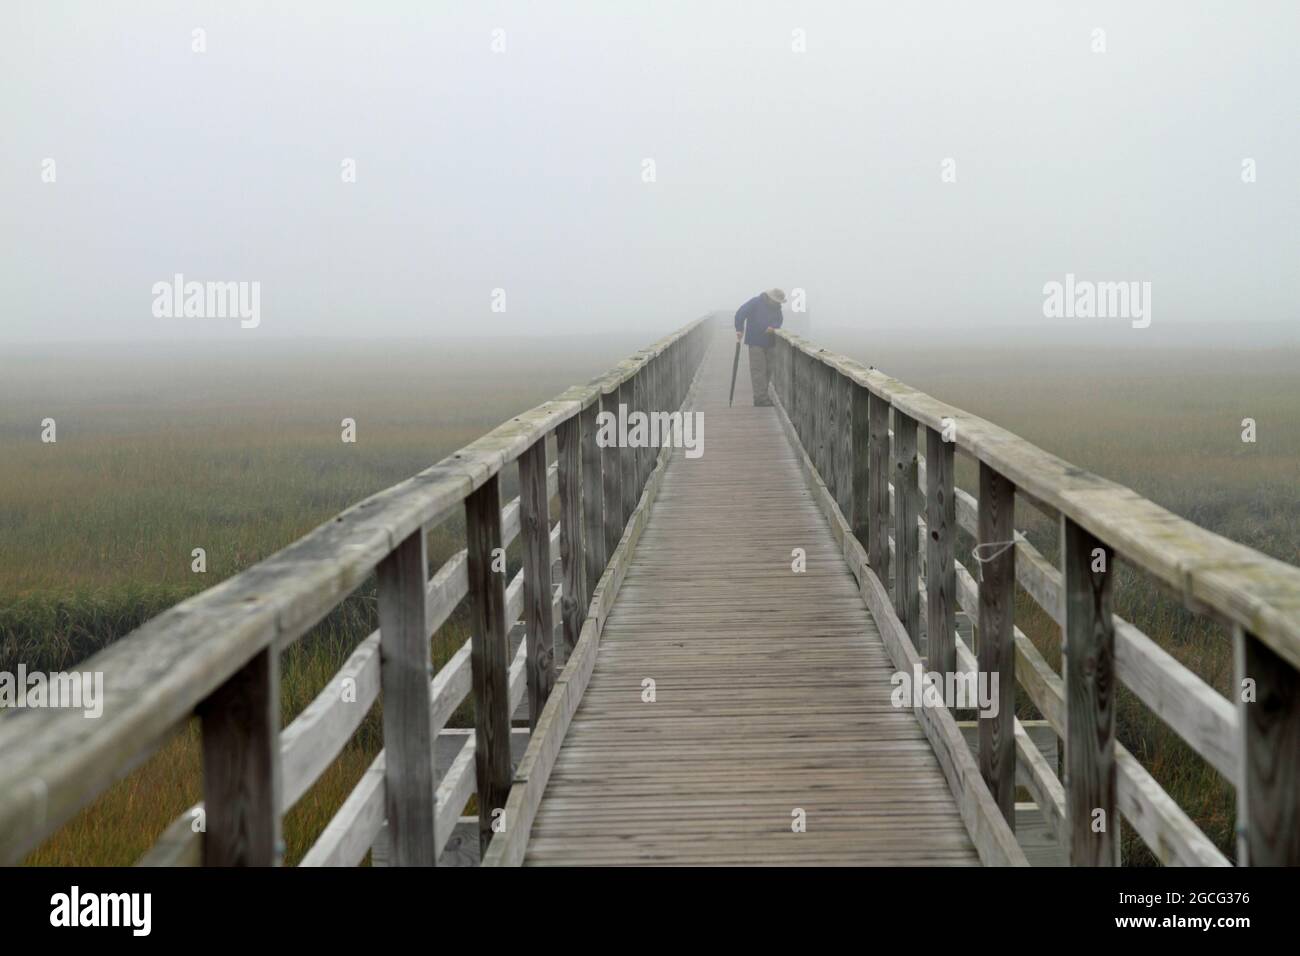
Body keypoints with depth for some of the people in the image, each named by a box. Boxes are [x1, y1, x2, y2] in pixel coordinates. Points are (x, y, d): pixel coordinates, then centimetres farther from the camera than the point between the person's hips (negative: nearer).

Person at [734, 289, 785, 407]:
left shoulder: (777, 307, 9)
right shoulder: (755, 303, -10)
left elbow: (778, 321, 6)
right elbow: (740, 314, -16)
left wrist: (773, 327, -17)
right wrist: (739, 330, -25)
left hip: (768, 342, 7)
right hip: (756, 341, -7)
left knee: (767, 369, 9)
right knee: (758, 369, -10)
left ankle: (762, 396, 18)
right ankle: (760, 398, -12)